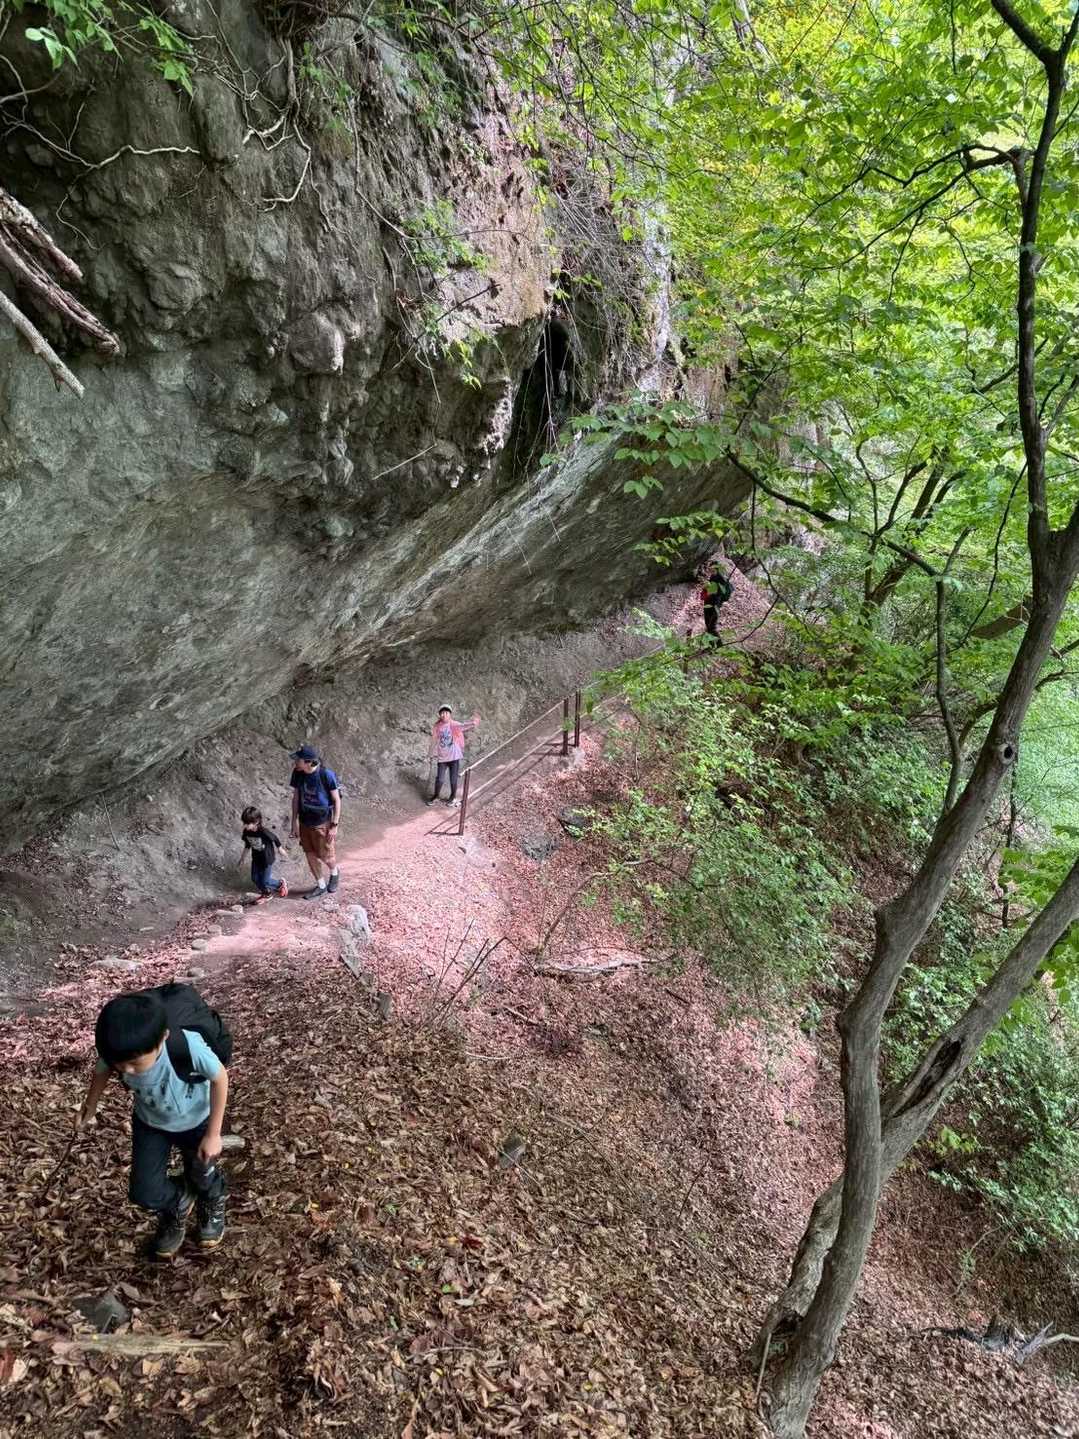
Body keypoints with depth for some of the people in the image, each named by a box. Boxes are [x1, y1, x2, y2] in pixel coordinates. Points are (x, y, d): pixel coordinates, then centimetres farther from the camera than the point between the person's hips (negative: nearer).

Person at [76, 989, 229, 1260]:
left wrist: (213, 1133, -19)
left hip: (196, 1121, -2)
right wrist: (91, 1103, 10)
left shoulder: (189, 1046, -44)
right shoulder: (117, 1053, -33)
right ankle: (177, 1208, 35)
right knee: (145, 1193, -1)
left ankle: (213, 1207, 56)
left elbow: (220, 1078, -25)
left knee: (203, 1177, 19)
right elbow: (103, 1068, -5)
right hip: (149, 1123, 3)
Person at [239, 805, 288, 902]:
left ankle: (281, 884, 29)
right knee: (255, 879, 11)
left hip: (267, 859, -6)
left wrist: (281, 849, 1)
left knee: (265, 881, 0)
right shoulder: (246, 832, -12)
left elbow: (274, 839, -14)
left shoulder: (264, 832, -31)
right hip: (256, 858, 6)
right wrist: (243, 857, 14)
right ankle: (266, 893, 37)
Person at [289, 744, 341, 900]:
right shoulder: (297, 773, -8)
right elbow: (295, 797, 4)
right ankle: (321, 886, 29)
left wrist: (334, 825, -13)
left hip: (323, 823, -5)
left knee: (326, 856, 5)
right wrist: (294, 822, 5)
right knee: (311, 856, 11)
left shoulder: (327, 775, -22)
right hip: (305, 822, 5)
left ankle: (334, 872, 38)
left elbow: (337, 800, -13)